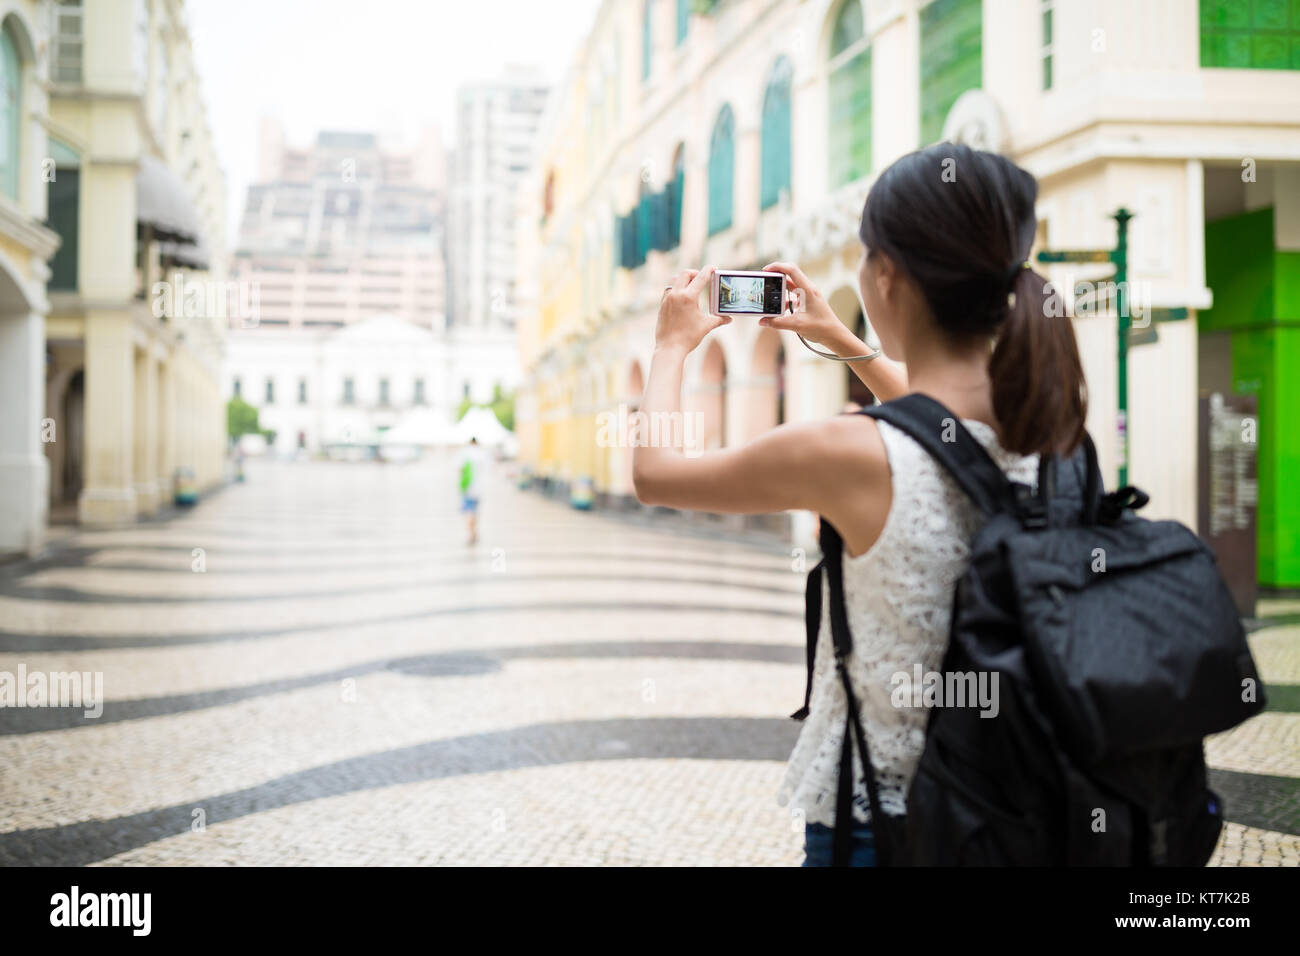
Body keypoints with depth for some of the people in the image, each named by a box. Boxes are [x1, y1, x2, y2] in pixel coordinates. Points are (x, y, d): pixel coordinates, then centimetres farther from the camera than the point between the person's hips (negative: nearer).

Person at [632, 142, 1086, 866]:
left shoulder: (851, 455, -23)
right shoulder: (1050, 433, -6)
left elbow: (654, 472, -6)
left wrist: (674, 345, 10)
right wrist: (842, 341, 28)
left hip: (876, 820, -5)